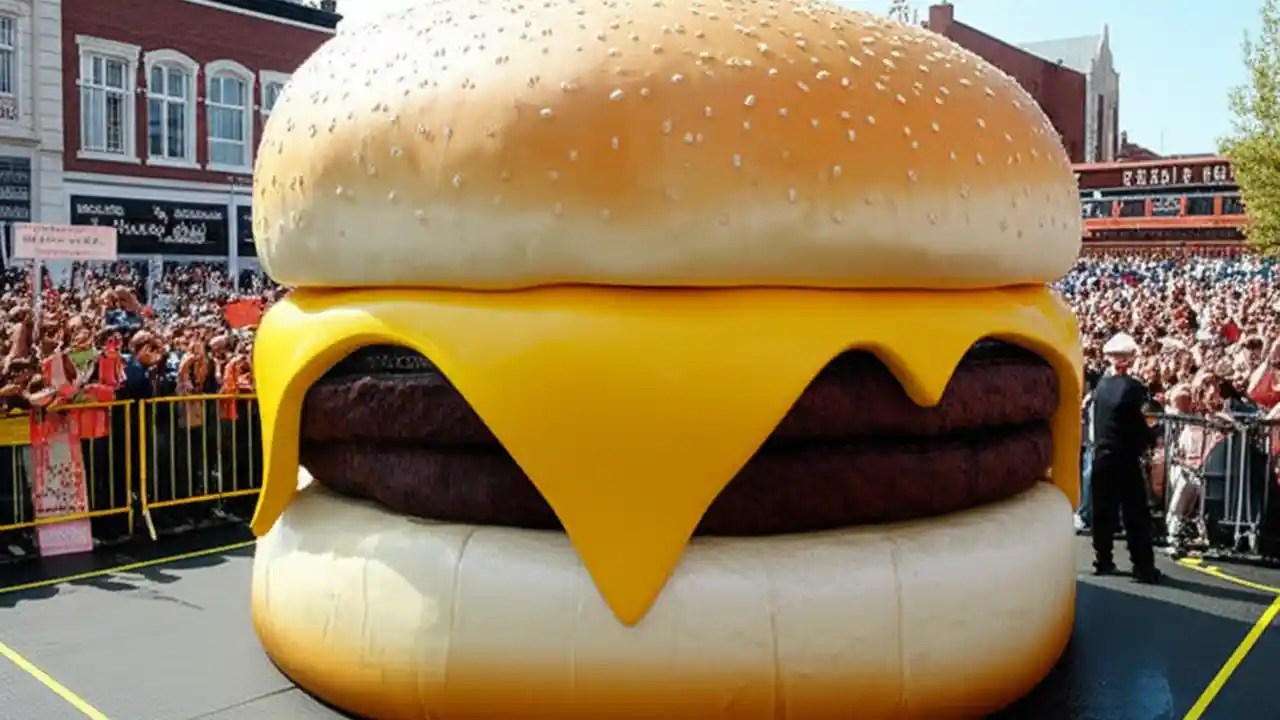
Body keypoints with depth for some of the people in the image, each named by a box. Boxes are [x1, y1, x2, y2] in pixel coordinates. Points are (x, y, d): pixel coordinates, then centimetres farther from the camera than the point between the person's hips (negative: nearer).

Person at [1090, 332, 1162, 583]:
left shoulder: (1101, 384, 4)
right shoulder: (1132, 387, -13)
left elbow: (1097, 418, 8)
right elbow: (1138, 425, -12)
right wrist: (1152, 437, 5)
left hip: (1101, 456, 5)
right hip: (1125, 458, -5)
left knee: (1103, 512, 11)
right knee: (1135, 514, 1)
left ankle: (1103, 561, 16)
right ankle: (1143, 567, 2)